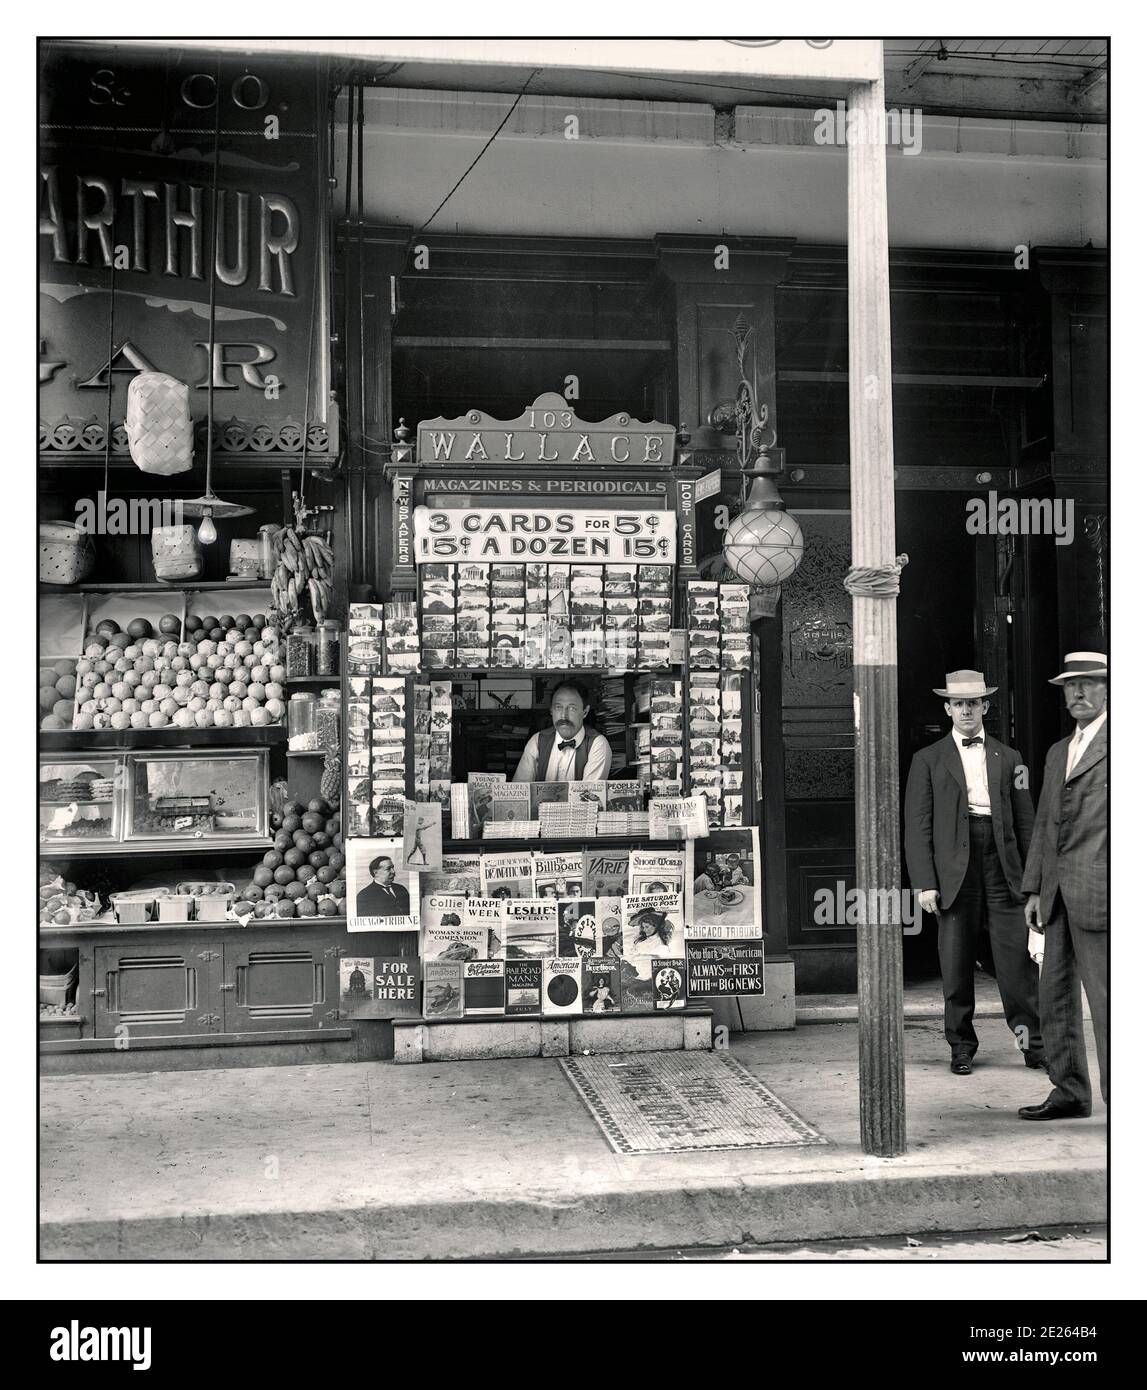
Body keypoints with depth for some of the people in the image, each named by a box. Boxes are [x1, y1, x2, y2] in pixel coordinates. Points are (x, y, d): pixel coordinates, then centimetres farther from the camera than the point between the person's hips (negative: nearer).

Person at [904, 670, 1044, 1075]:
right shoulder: (928, 760, 7)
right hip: (954, 870, -1)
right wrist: (924, 882, -6)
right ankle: (961, 1047, 15)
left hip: (1002, 865, 1)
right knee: (956, 963, 4)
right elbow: (917, 826, 2)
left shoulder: (1008, 758, 14)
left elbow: (1025, 821, 13)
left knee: (1017, 957, -3)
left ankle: (1034, 1042, 6)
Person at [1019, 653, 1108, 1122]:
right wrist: (1034, 889, 15)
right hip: (1059, 893, 8)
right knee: (1055, 994, 11)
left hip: (1098, 888, -8)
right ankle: (1070, 1092, 20)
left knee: (1104, 995, -6)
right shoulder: (1058, 753, 21)